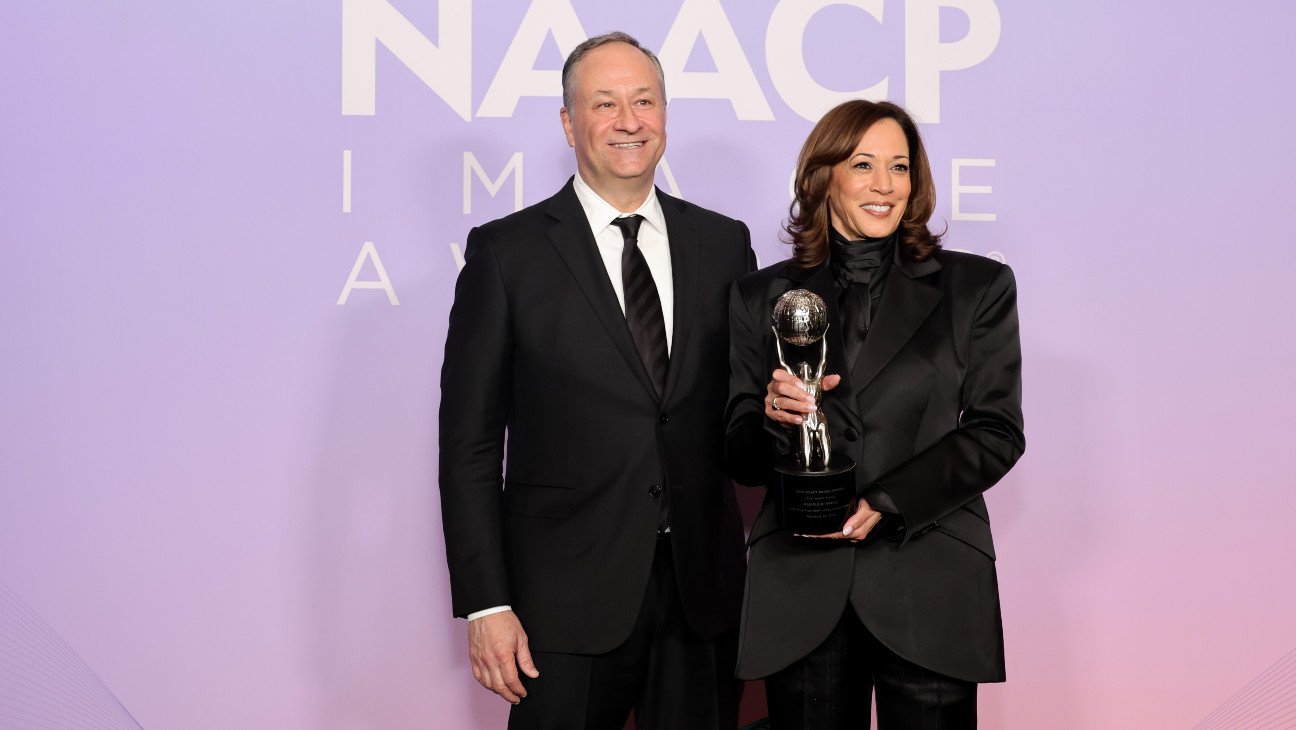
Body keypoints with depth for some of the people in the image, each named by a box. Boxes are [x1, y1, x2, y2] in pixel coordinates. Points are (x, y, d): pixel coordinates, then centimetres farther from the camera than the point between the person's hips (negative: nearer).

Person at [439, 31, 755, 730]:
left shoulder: (724, 244, 8)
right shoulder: (506, 252, -2)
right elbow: (469, 443, -3)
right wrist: (485, 604, -8)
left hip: (704, 591, 3)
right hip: (569, 597, -3)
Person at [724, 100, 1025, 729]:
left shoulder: (977, 288, 8)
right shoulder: (762, 297, 10)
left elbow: (997, 434, 2)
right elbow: (740, 459, 9)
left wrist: (884, 502, -10)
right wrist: (775, 415, -14)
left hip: (932, 589, 0)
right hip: (801, 594, 1)